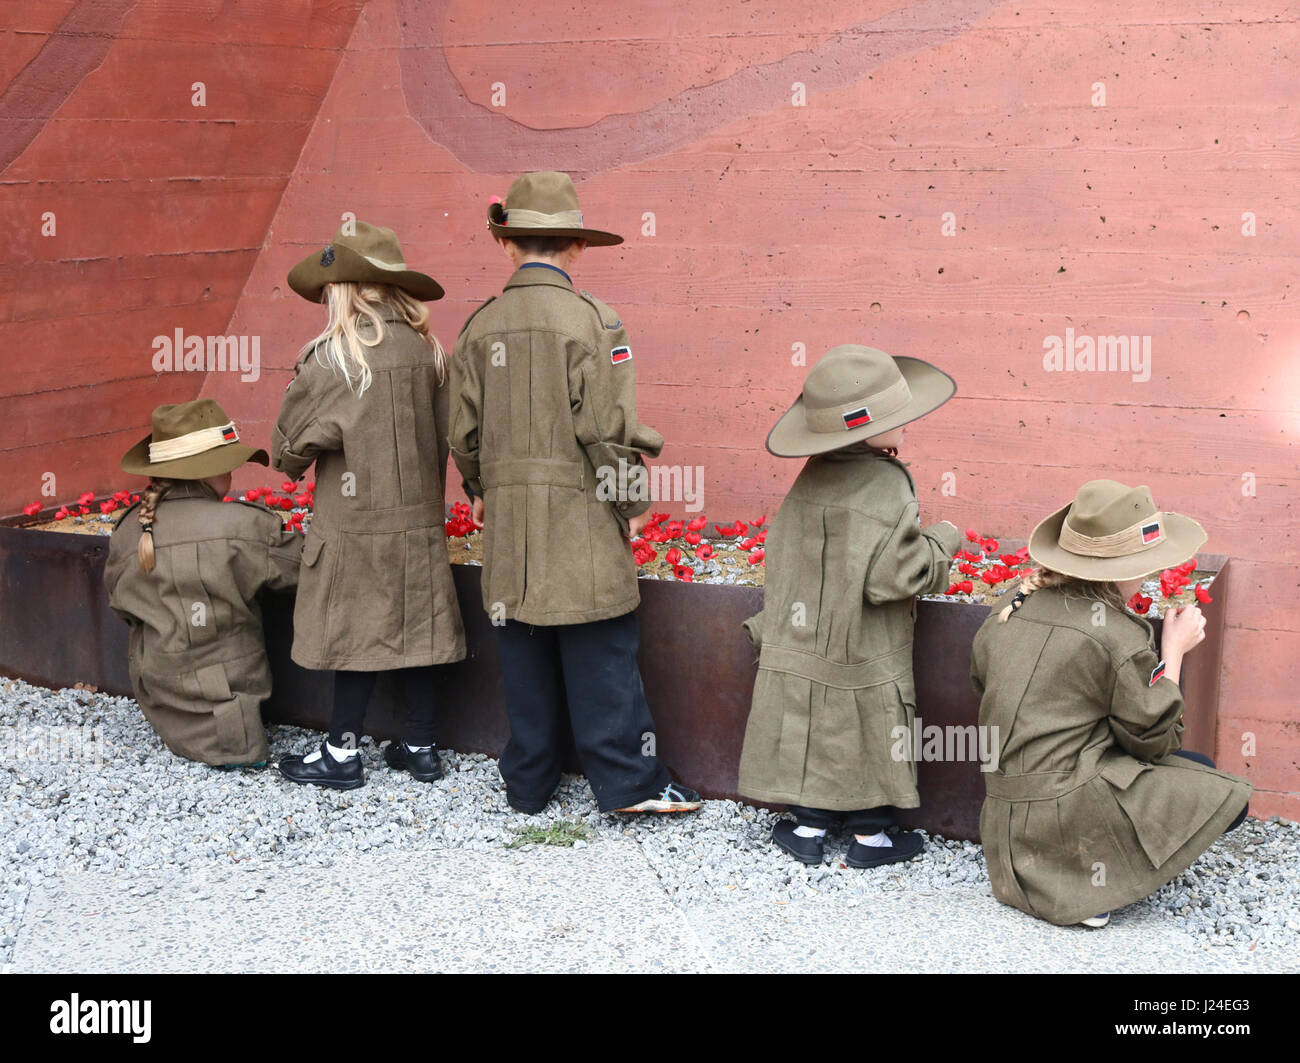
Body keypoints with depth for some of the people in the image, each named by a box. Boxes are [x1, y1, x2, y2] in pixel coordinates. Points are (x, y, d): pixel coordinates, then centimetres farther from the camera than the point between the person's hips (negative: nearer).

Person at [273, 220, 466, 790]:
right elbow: (443, 438, 8)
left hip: (355, 523, -5)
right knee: (415, 629, 11)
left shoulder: (332, 359, -15)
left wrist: (291, 459, 14)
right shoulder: (426, 352, 0)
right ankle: (420, 746, 20)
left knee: (358, 631, 3)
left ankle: (342, 752, 14)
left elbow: (288, 447, -8)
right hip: (419, 519, 5)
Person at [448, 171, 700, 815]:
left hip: (508, 520, 4)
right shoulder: (590, 320, -10)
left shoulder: (480, 327, 3)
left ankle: (527, 784, 20)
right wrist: (631, 503, -1)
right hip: (580, 517, -4)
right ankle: (626, 782, 6)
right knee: (601, 655, 1)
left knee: (525, 656, 12)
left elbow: (464, 431, 7)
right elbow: (606, 427, -14)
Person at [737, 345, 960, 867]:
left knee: (809, 733, 15)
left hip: (799, 648, 6)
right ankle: (869, 834, 22)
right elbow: (895, 576, -23)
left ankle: (809, 825, 26)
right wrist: (941, 541, -7)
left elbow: (781, 558, 9)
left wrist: (768, 627, 22)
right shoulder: (887, 485, -21)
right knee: (866, 739, 10)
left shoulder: (809, 478, 1)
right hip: (863, 660, -6)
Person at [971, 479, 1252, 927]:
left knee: (1193, 767, 20)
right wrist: (1173, 652, 4)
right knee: (1225, 797, 2)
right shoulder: (1118, 637, -15)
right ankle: (1090, 881, -2)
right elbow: (1152, 739, -5)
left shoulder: (1012, 610, 5)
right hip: (1066, 819, -8)